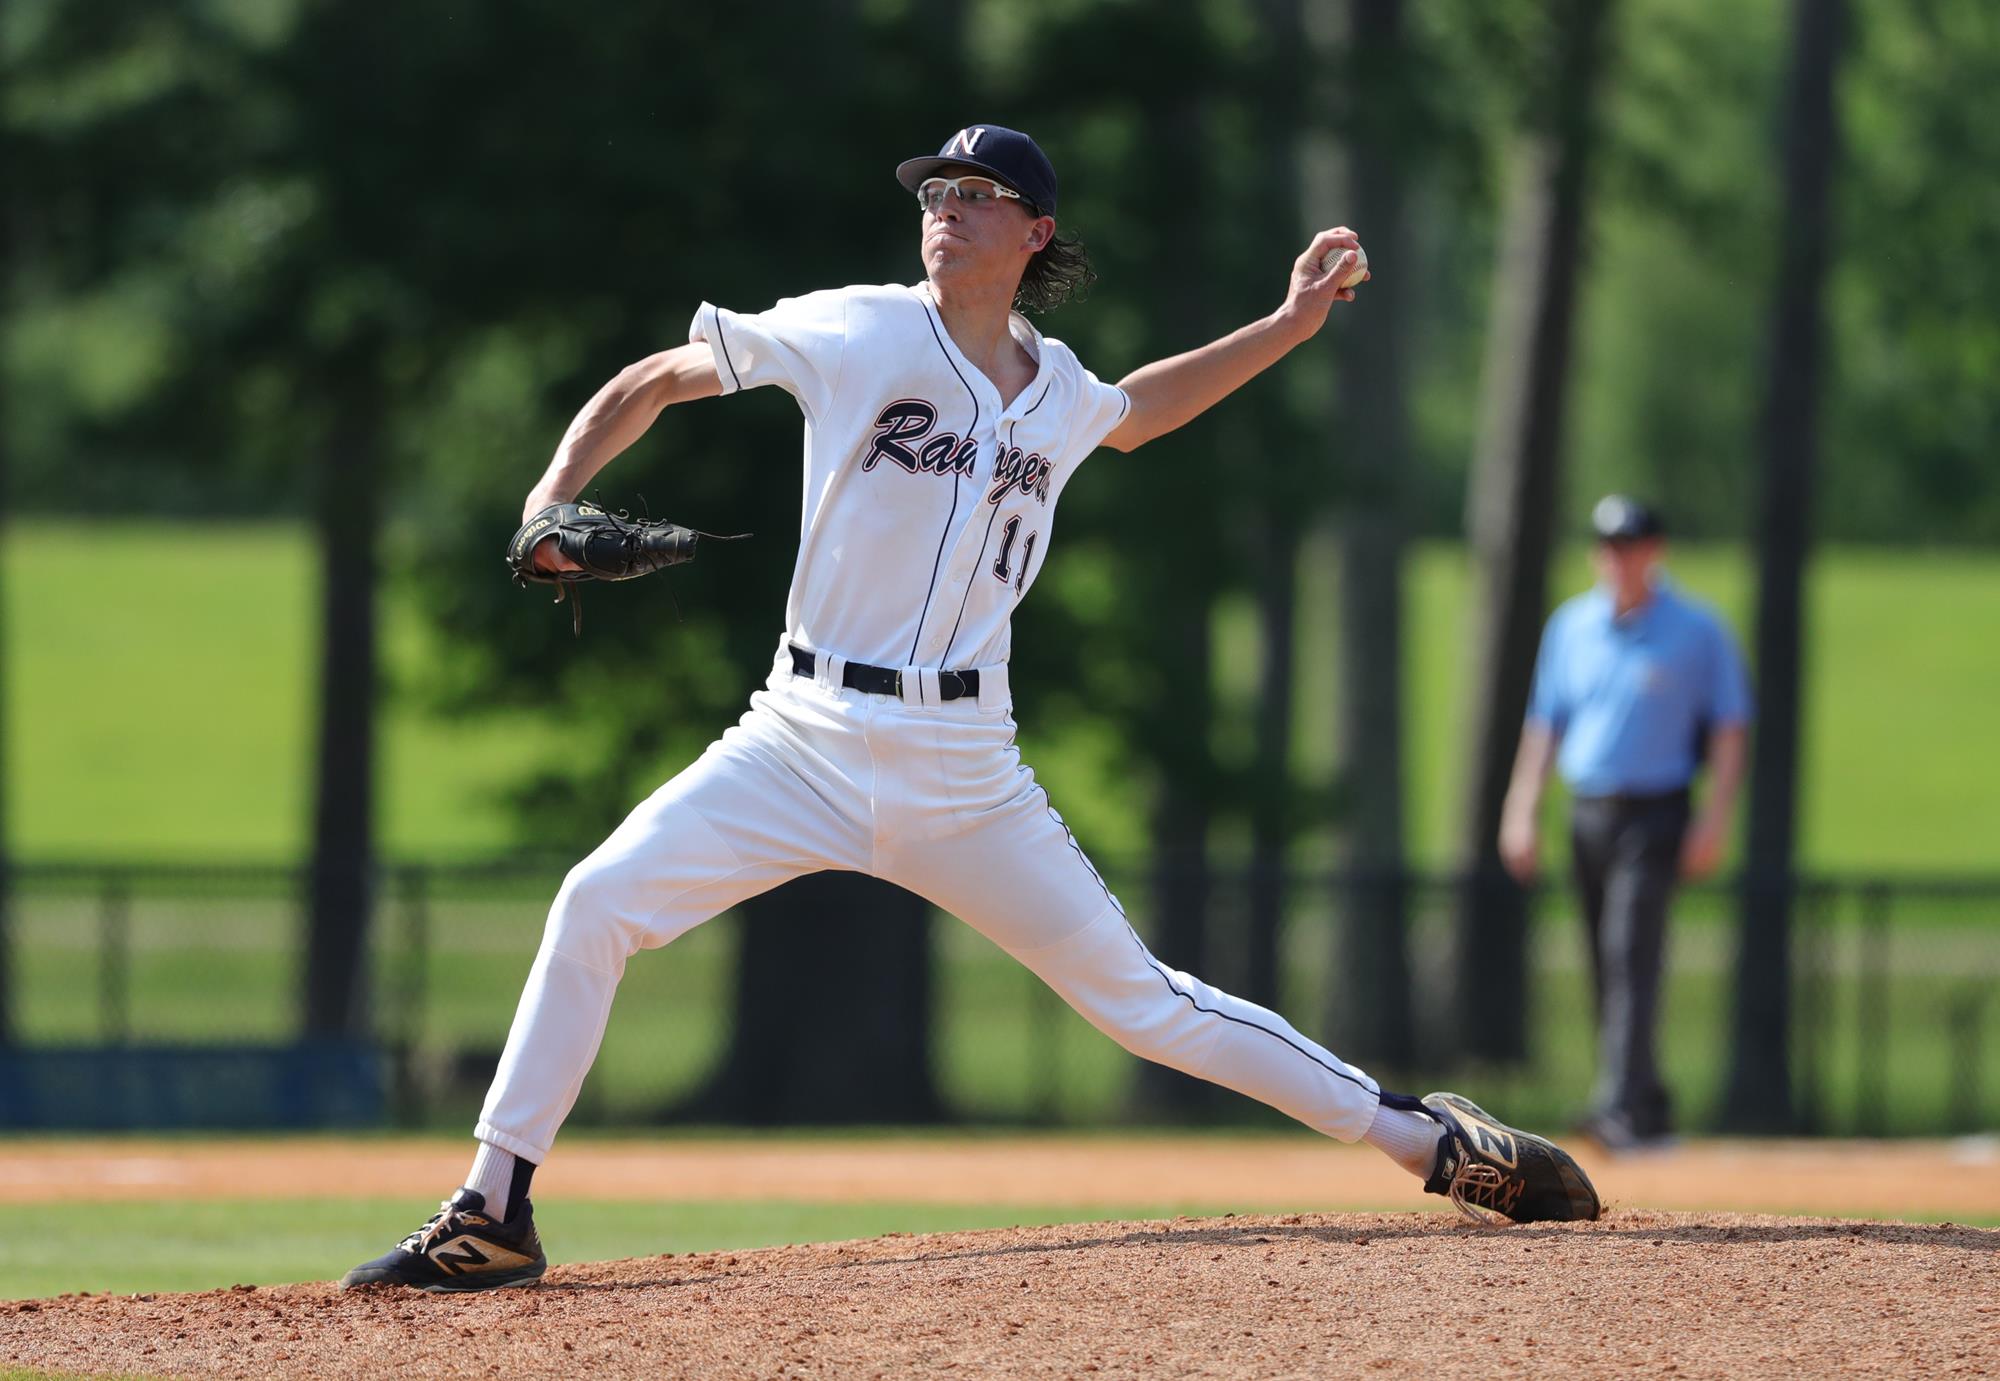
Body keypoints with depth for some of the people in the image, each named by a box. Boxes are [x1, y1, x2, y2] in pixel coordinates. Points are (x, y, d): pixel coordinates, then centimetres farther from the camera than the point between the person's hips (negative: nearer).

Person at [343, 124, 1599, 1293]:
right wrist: (555, 498, -14)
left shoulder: (1058, 394, 9)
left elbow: (1134, 413, 35)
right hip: (806, 747, -2)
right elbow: (657, 380, 1)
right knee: (600, 903, -19)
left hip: (963, 772, 2)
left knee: (1137, 996, 2)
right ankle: (493, 1216, -10)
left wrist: (1289, 326, 27)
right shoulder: (862, 334, -4)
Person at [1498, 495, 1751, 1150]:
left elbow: (1729, 728, -3)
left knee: (1631, 954, -18)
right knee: (1606, 970, 8)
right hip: (1586, 814, 5)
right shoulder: (1571, 626, 12)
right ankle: (1649, 1106, 18)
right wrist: (1522, 812, 8)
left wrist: (1714, 820, -12)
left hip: (1654, 815, -5)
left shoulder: (1696, 631, -2)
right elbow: (1544, 723, 16)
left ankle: (1622, 1105, -25)